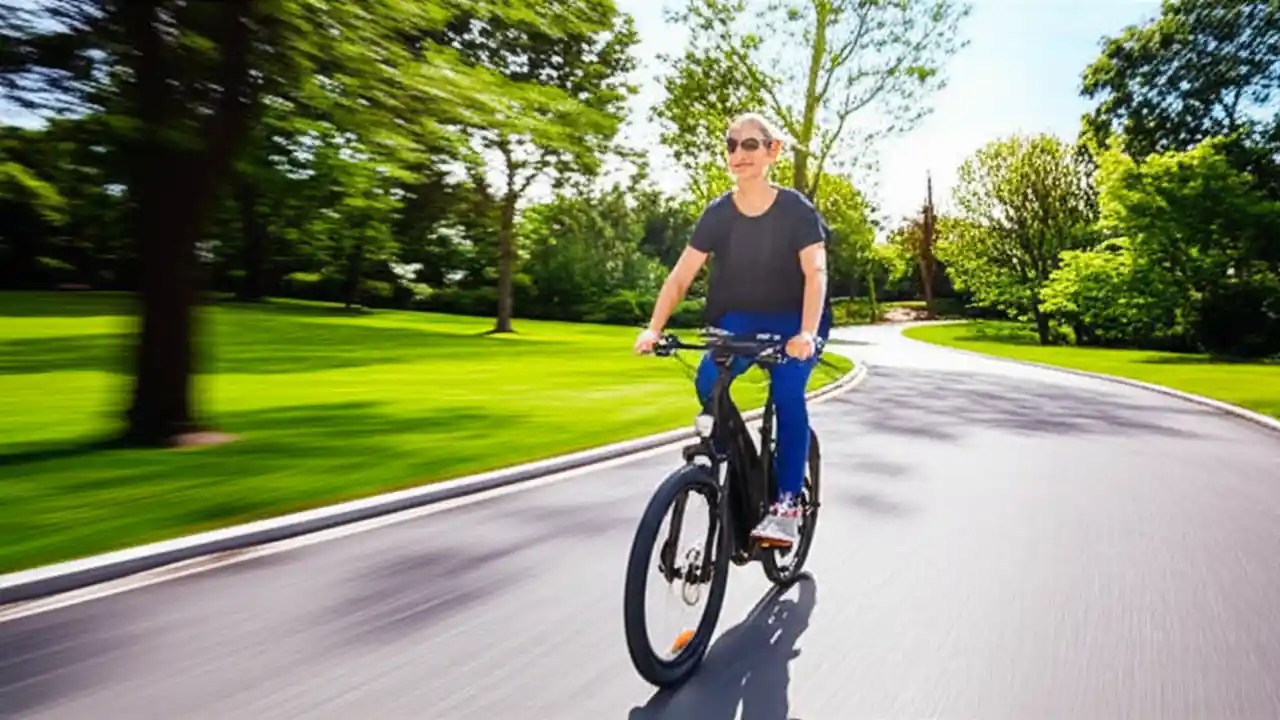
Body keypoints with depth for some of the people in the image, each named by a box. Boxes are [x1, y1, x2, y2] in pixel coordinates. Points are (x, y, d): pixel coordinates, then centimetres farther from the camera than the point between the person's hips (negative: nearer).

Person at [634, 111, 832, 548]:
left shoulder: (796, 209, -13)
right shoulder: (717, 213, -7)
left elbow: (815, 273, -24)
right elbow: (681, 276, -12)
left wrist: (806, 333, -41)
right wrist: (654, 328, -27)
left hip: (791, 321, -2)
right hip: (739, 320, 2)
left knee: (787, 392, -28)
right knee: (708, 382, -26)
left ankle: (788, 503, -15)